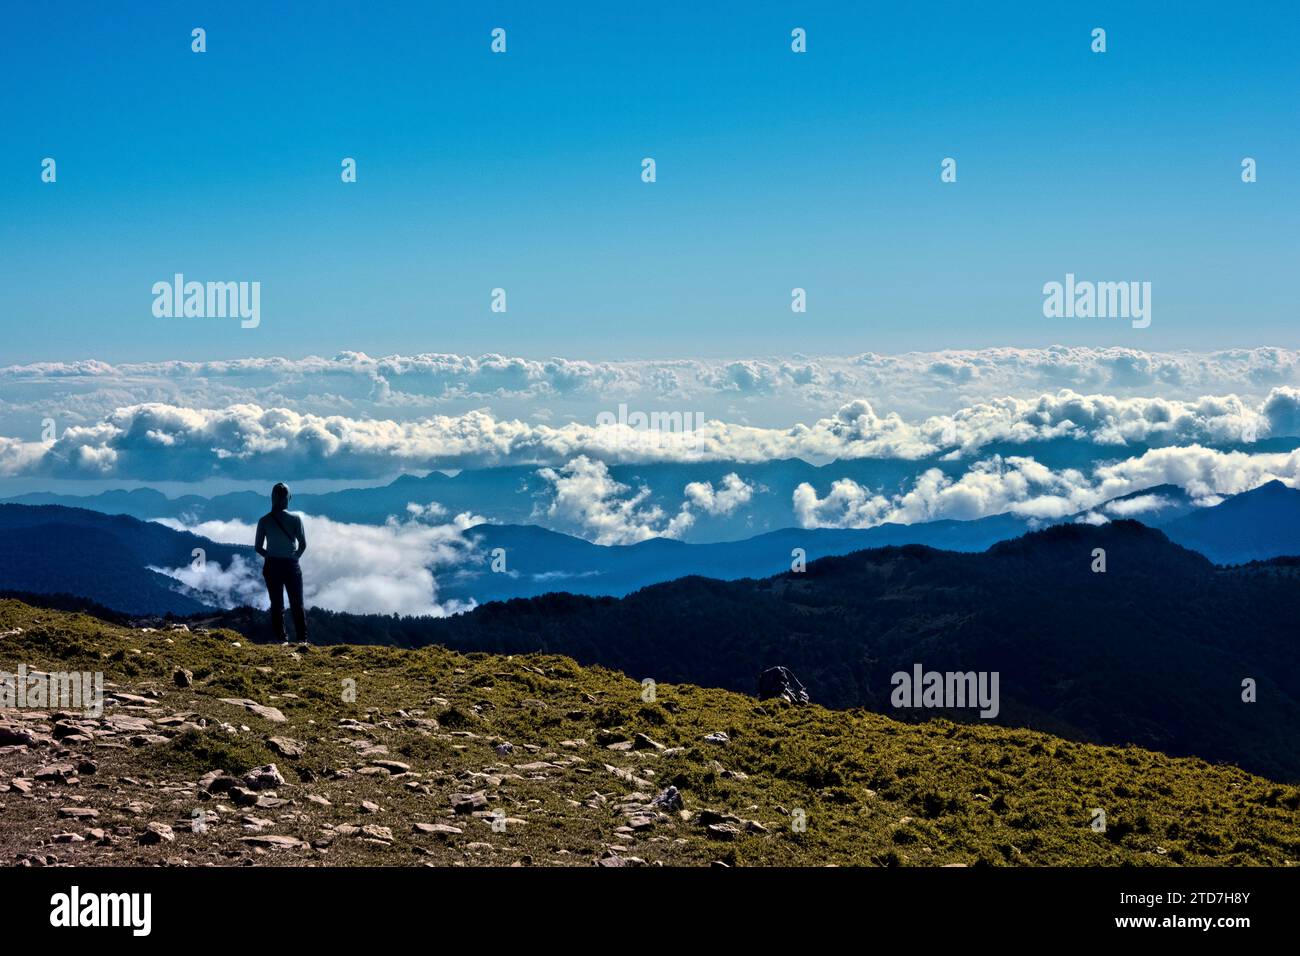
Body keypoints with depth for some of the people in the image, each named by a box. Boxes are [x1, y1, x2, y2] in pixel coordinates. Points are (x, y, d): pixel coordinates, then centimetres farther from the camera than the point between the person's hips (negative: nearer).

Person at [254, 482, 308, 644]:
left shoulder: (264, 521, -5)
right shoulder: (295, 519, -9)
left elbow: (258, 547, -3)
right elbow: (303, 544, -8)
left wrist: (270, 556, 11)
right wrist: (294, 557, 9)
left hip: (271, 566, 1)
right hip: (291, 566, -1)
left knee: (277, 605, 9)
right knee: (297, 605, 8)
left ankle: (281, 639, 7)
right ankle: (302, 639, 6)